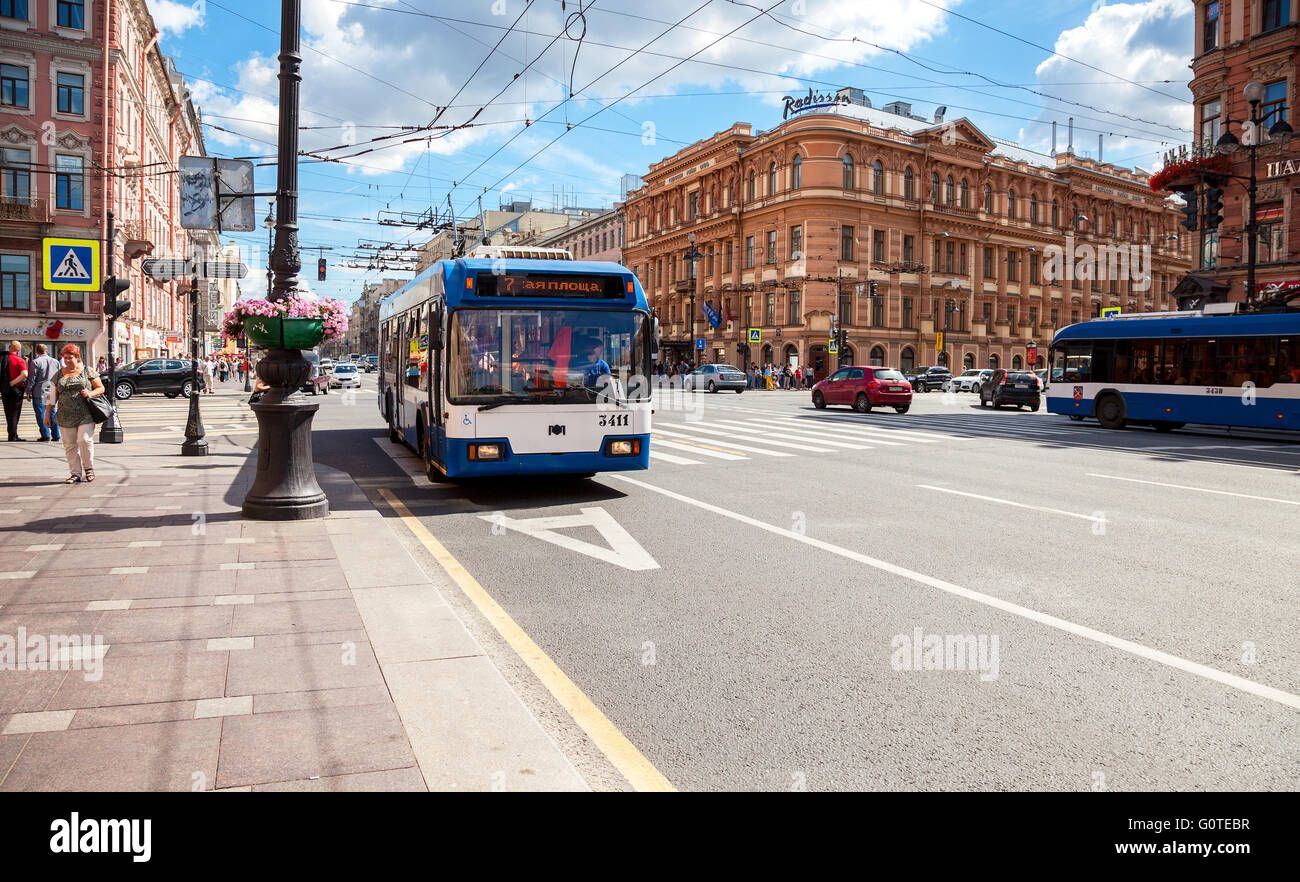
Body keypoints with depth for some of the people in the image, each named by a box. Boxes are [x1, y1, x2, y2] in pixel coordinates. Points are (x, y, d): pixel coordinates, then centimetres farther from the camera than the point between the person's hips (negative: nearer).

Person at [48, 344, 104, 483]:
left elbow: (101, 388, 5)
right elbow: (53, 396, 15)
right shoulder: (58, 375, 12)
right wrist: (48, 414, 12)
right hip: (66, 417, 3)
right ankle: (76, 473, 9)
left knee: (85, 440, -13)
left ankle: (89, 468, 6)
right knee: (70, 445, 3)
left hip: (86, 415, -3)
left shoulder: (88, 371, 5)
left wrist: (91, 393, -15)